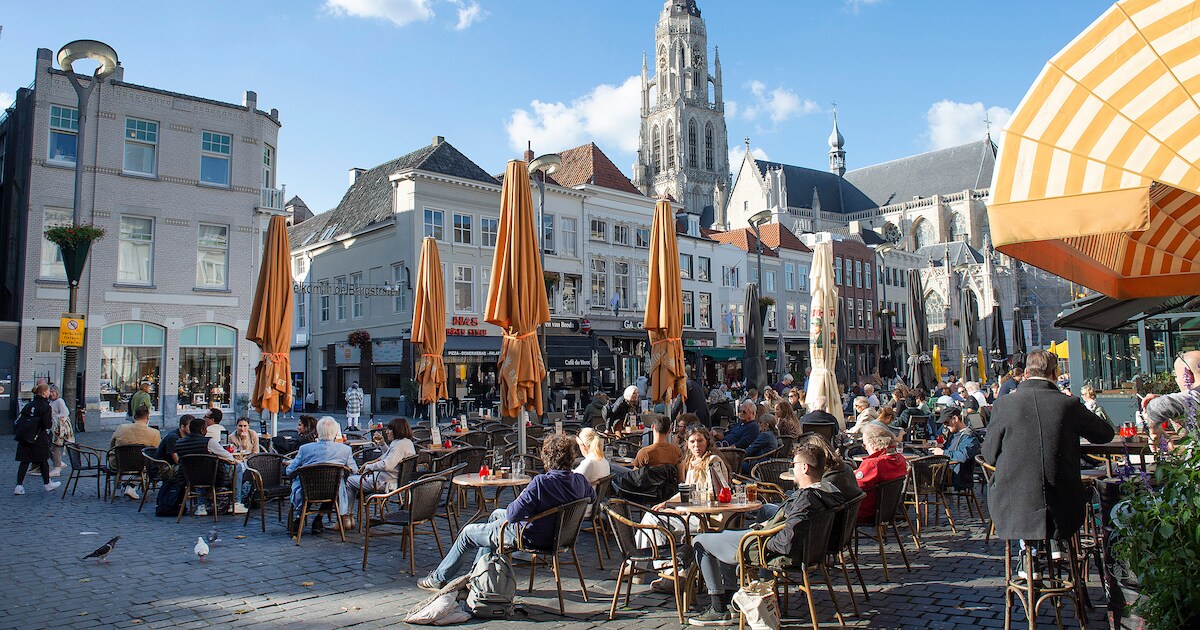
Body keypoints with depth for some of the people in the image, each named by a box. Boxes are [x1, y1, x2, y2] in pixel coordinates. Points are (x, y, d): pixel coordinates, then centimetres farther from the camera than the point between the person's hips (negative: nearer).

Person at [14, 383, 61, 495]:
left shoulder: (28, 405, 6)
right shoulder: (45, 406, -13)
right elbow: (48, 425, -16)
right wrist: (52, 418, 1)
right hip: (39, 438, -5)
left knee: (24, 461, 7)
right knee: (43, 460, 10)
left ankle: (19, 486, 0)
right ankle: (47, 484, 23)